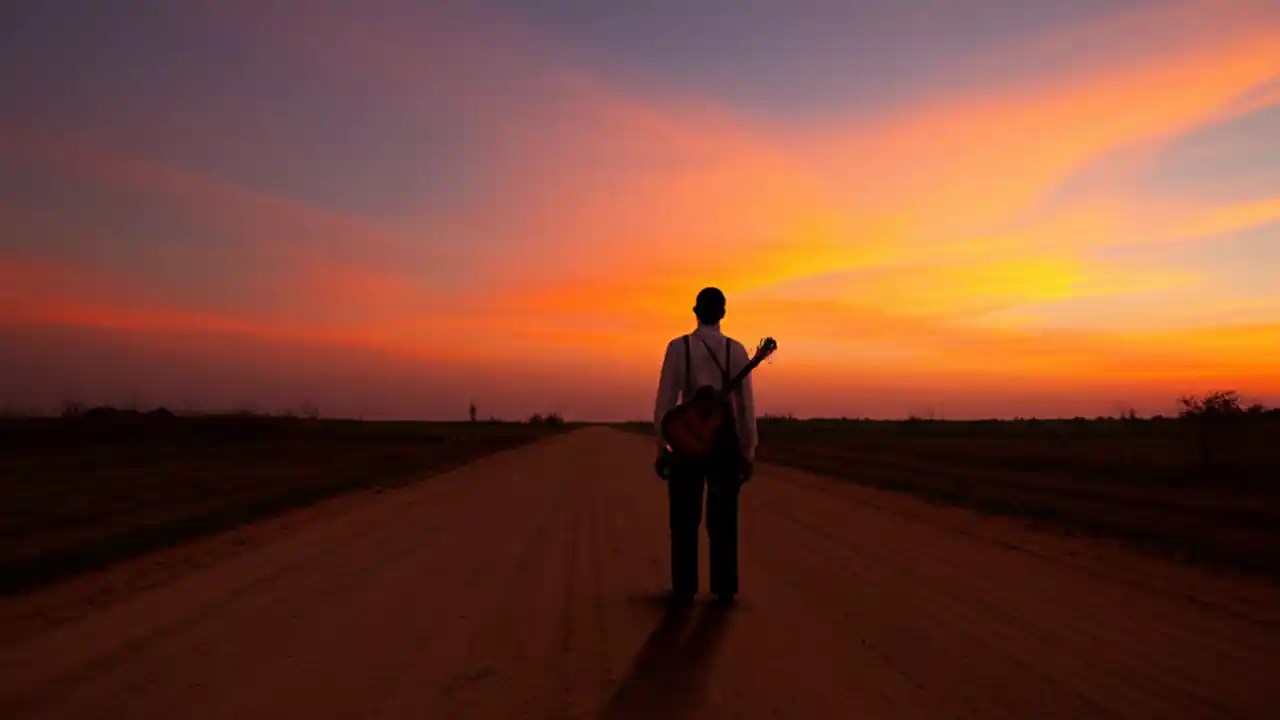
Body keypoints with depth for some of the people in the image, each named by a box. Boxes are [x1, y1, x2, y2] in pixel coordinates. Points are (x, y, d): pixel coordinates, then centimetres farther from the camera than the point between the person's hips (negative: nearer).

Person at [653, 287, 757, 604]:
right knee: (723, 518, 9)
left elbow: (665, 401, -7)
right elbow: (745, 404, -2)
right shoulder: (736, 350, 0)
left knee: (685, 517, 8)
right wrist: (748, 453, 4)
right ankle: (724, 588, 9)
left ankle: (684, 588, 8)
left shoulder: (678, 347, -5)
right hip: (726, 441, 1)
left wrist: (661, 449, -1)